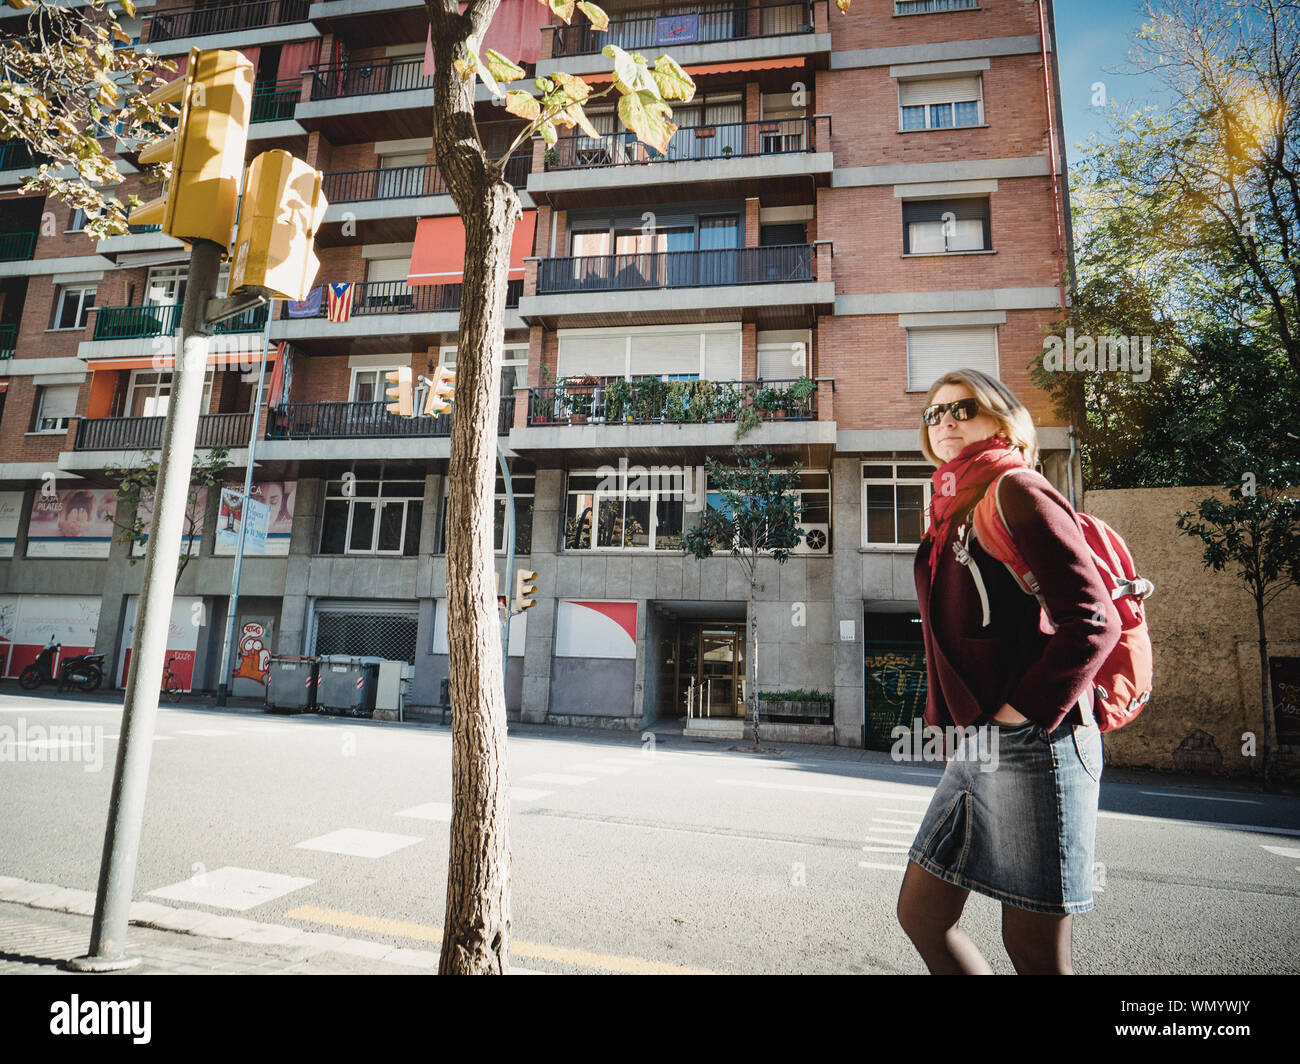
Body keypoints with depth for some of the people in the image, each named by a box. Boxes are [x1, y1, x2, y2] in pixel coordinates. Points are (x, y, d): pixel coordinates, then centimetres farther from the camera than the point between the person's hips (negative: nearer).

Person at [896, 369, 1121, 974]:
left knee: (1034, 950, 4)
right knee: (921, 913, 14)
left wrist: (1021, 713, -16)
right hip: (975, 746, 9)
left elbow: (1093, 621, -17)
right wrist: (950, 711, 14)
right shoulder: (953, 510, 17)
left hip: (1032, 745, -9)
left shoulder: (1017, 492, -8)